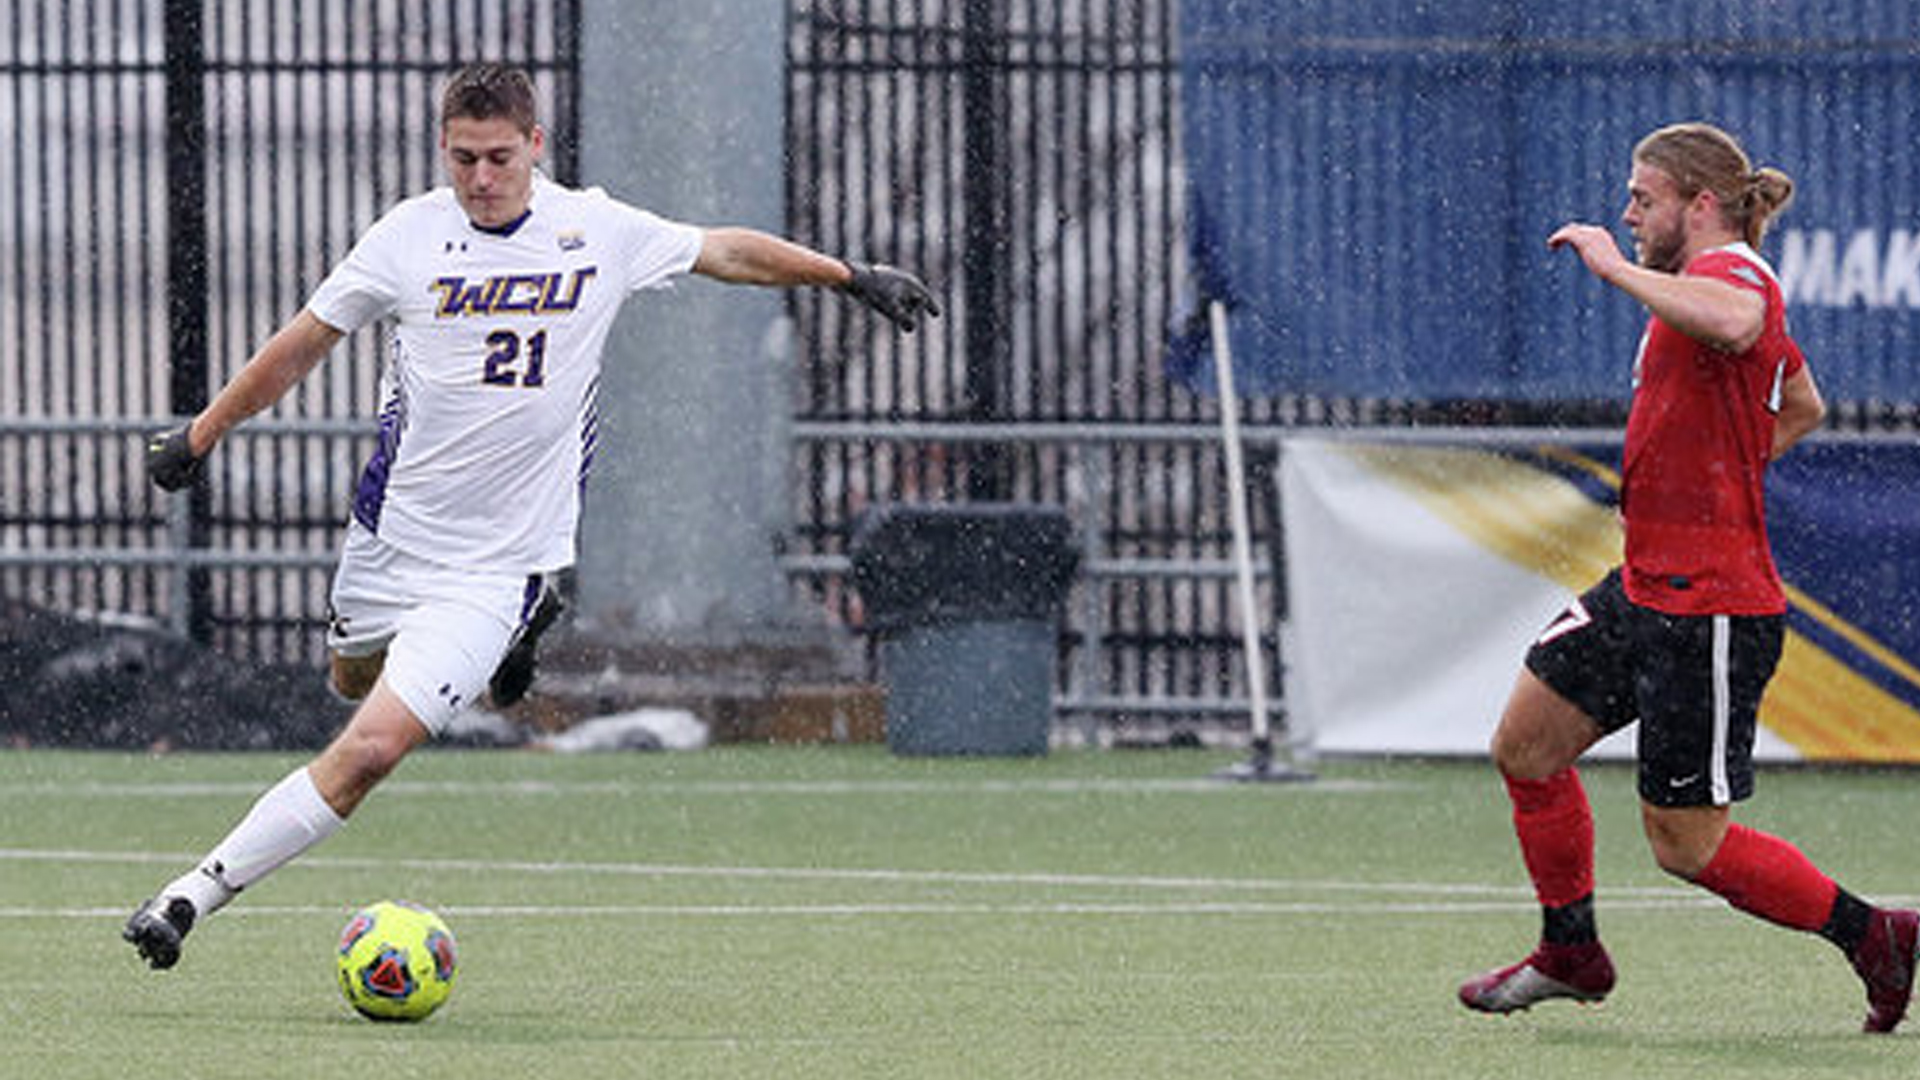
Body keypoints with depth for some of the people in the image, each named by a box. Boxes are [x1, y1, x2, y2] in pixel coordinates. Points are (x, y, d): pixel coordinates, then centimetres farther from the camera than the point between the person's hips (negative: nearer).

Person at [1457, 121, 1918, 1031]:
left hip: (1709, 610, -10)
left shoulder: (1732, 272, -17)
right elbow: (1803, 408, 30)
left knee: (1687, 844, -3)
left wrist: (1616, 266, -34)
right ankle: (1570, 955, 27)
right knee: (1524, 746, 13)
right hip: (1647, 589, 10)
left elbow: (1732, 324, -45)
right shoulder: (1732, 286, 15)